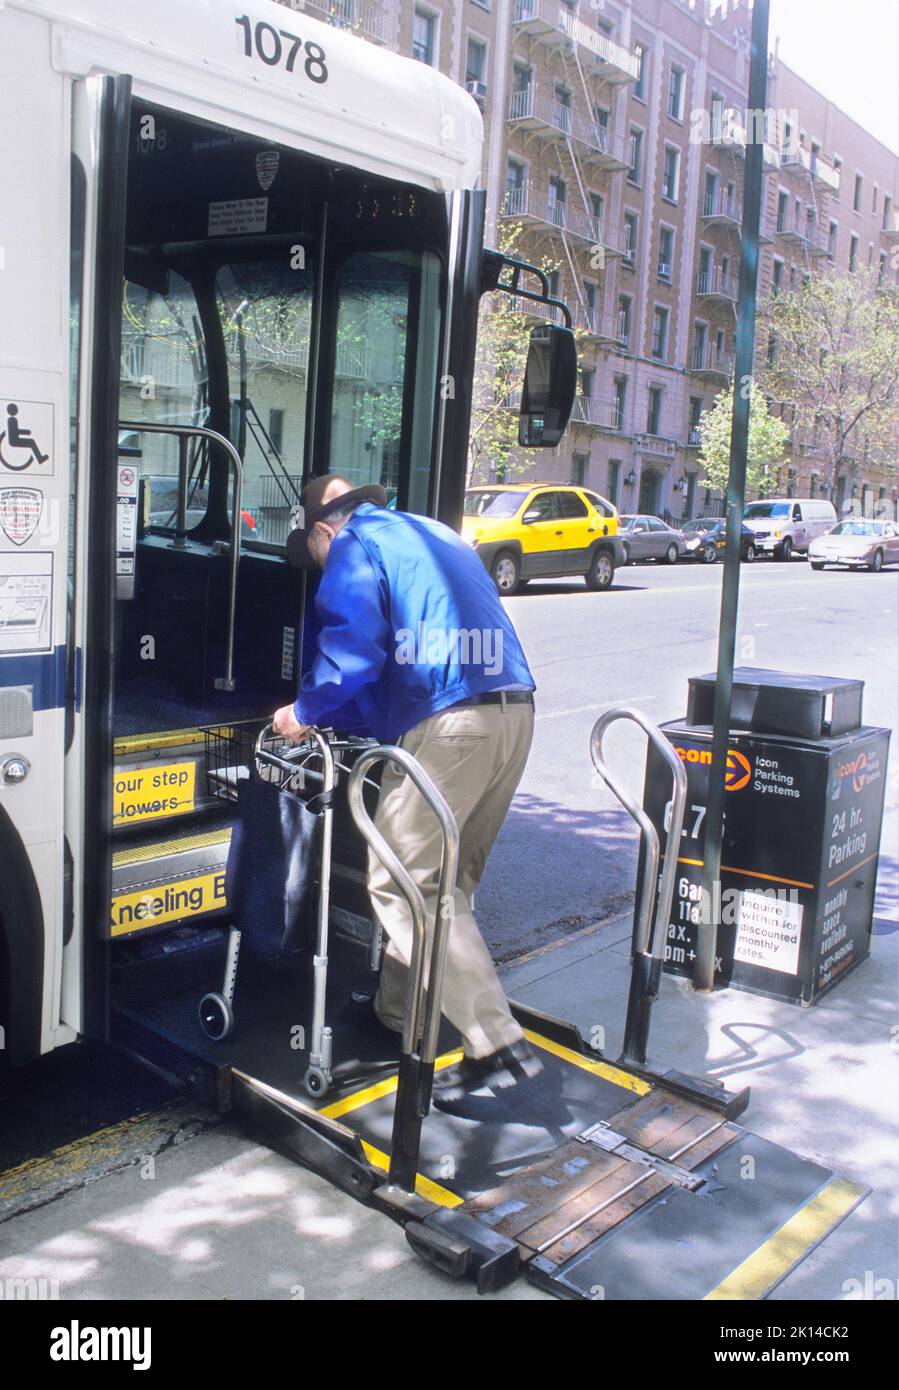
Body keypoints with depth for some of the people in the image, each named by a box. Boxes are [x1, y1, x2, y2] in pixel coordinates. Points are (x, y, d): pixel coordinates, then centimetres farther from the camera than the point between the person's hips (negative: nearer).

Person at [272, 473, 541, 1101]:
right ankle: (398, 1012, 32)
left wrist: (305, 712, 7)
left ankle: (498, 1044, -7)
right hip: (516, 711, 9)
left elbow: (351, 650, -11)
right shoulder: (438, 535, 28)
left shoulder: (356, 545, 3)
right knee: (448, 882, 17)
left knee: (401, 883, -3)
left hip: (447, 724, -9)